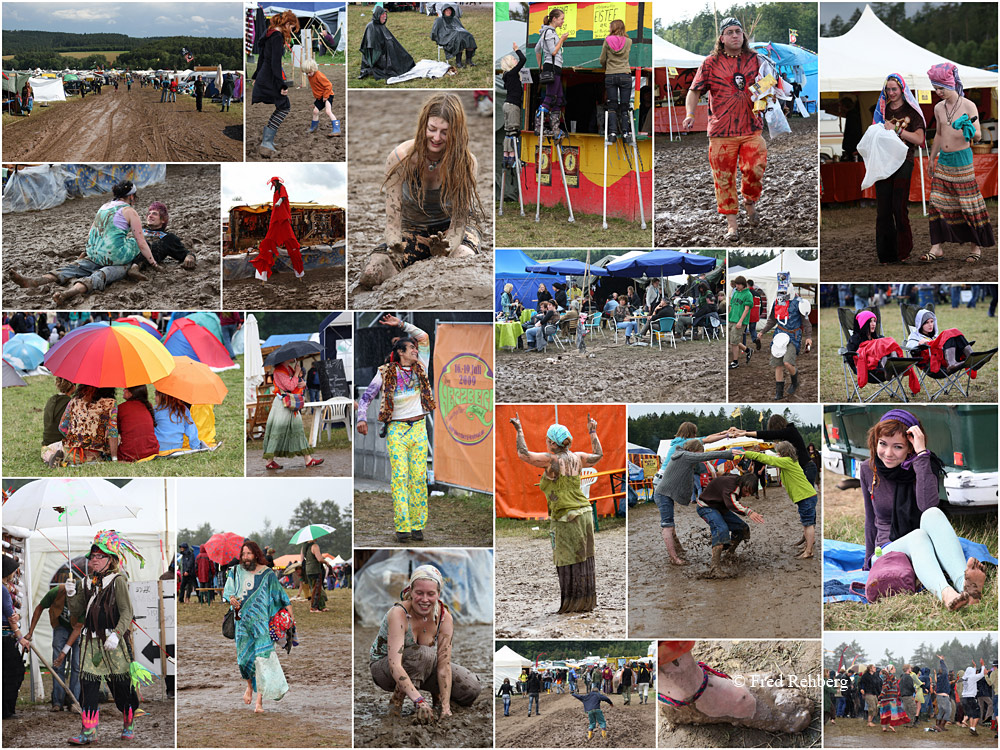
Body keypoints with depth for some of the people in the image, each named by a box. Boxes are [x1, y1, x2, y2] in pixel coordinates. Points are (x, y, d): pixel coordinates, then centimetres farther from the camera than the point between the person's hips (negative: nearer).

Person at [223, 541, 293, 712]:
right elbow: (227, 591, 1)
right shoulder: (235, 572, 7)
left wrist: (290, 614, -2)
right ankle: (250, 686, 36)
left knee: (262, 657, -11)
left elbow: (280, 594, 5)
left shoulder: (267, 574, 2)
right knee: (244, 657, 6)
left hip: (262, 622, -2)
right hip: (243, 621, 2)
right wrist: (231, 599, -22)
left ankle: (259, 700, -10)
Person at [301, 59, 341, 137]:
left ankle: (336, 129, -28)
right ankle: (313, 127, 38)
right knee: (315, 111, 16)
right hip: (320, 97, 9)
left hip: (327, 95, -9)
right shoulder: (310, 76, 3)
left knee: (328, 111, -23)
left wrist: (325, 96, -21)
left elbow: (329, 85, -24)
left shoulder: (319, 76, -25)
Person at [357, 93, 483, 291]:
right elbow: (393, 219, -18)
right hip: (412, 229, 0)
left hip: (450, 232, 0)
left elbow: (459, 222, -20)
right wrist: (395, 245, -43)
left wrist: (446, 249, -44)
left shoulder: (467, 163, -19)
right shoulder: (400, 158, -19)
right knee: (371, 274, -29)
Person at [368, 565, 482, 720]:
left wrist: (445, 707, -32)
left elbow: (444, 666, -21)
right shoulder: (399, 613, -33)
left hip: (425, 667, 4)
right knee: (424, 653, -36)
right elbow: (394, 665, -42)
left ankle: (437, 694, 12)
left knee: (472, 688, -16)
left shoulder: (445, 618, -19)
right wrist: (419, 701, -52)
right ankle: (397, 700, -18)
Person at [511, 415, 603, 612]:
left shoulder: (552, 460, -13)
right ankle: (587, 601, 17)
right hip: (584, 514, 7)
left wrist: (519, 430, -4)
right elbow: (598, 455, 24)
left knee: (569, 564, 0)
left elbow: (523, 454, -16)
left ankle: (573, 603, 3)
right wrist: (593, 432, 35)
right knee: (584, 561, 12)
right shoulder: (577, 458, 5)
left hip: (565, 519, -7)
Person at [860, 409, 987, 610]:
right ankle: (945, 593, -71)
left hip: (921, 551, 0)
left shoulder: (925, 465, -5)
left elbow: (928, 506, -26)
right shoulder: (868, 470, 2)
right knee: (918, 535, -36)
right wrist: (869, 562, 19)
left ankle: (965, 583, -63)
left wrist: (922, 453, -27)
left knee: (932, 515, -35)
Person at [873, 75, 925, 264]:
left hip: (903, 163, -4)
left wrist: (896, 129, -13)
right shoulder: (883, 110, 15)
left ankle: (903, 252, 3)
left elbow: (919, 139, -8)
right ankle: (885, 254, 4)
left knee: (899, 207, -9)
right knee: (883, 208, -1)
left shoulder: (911, 112, 2)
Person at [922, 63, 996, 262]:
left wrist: (970, 130, -34)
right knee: (937, 203, -1)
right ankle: (937, 247, 0)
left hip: (962, 159, -5)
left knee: (969, 204, -4)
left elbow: (978, 136, -12)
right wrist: (931, 158, 24)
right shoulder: (939, 108, 9)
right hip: (943, 160, 5)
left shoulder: (968, 106, -8)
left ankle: (976, 247, 5)